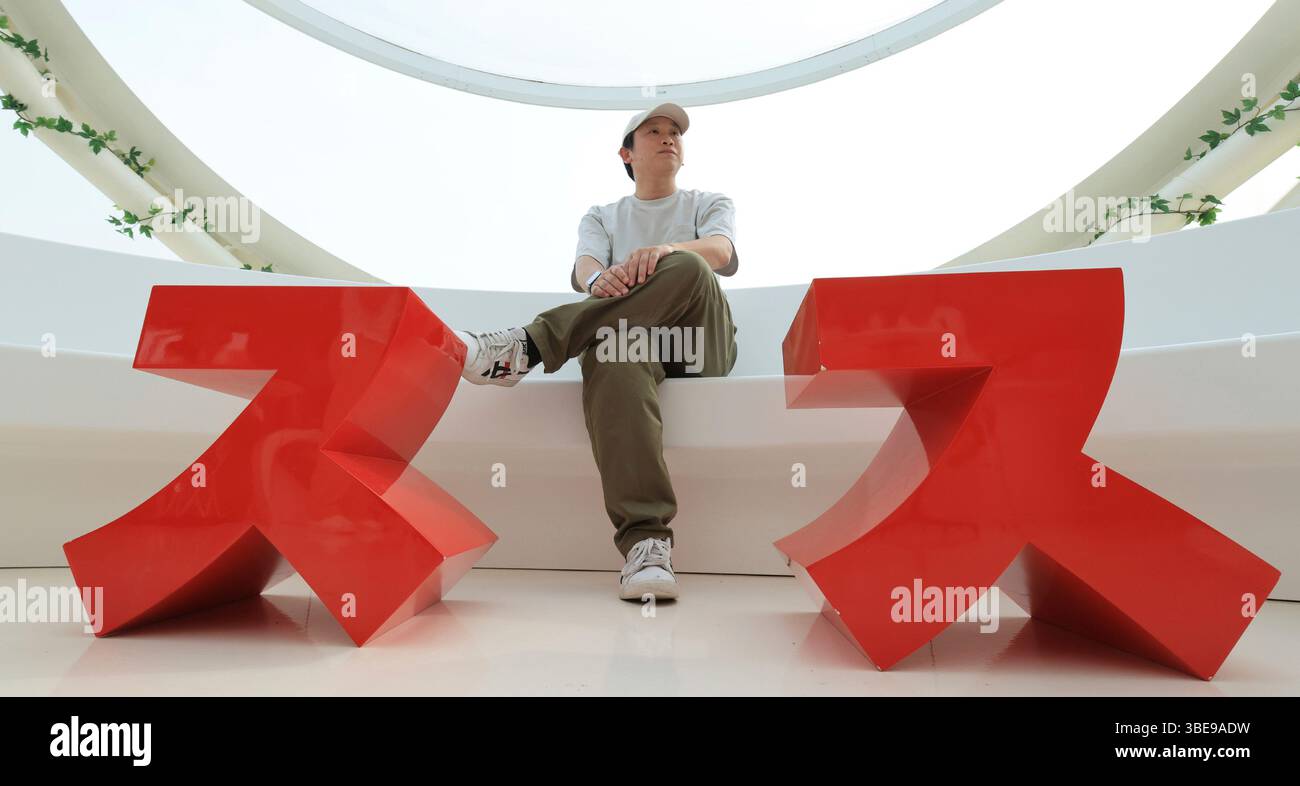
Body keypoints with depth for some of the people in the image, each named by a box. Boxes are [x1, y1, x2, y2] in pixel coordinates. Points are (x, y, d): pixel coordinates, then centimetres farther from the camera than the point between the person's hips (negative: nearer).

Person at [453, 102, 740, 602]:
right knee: (614, 359, -40)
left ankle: (527, 349, -37)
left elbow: (721, 251, -2)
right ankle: (645, 545, -52)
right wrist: (599, 281, -26)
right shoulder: (602, 217, 27)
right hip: (629, 335, 0)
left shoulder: (711, 204, 24)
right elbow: (584, 268, 3)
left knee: (688, 268, -33)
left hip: (700, 341, 1)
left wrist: (667, 250, -27)